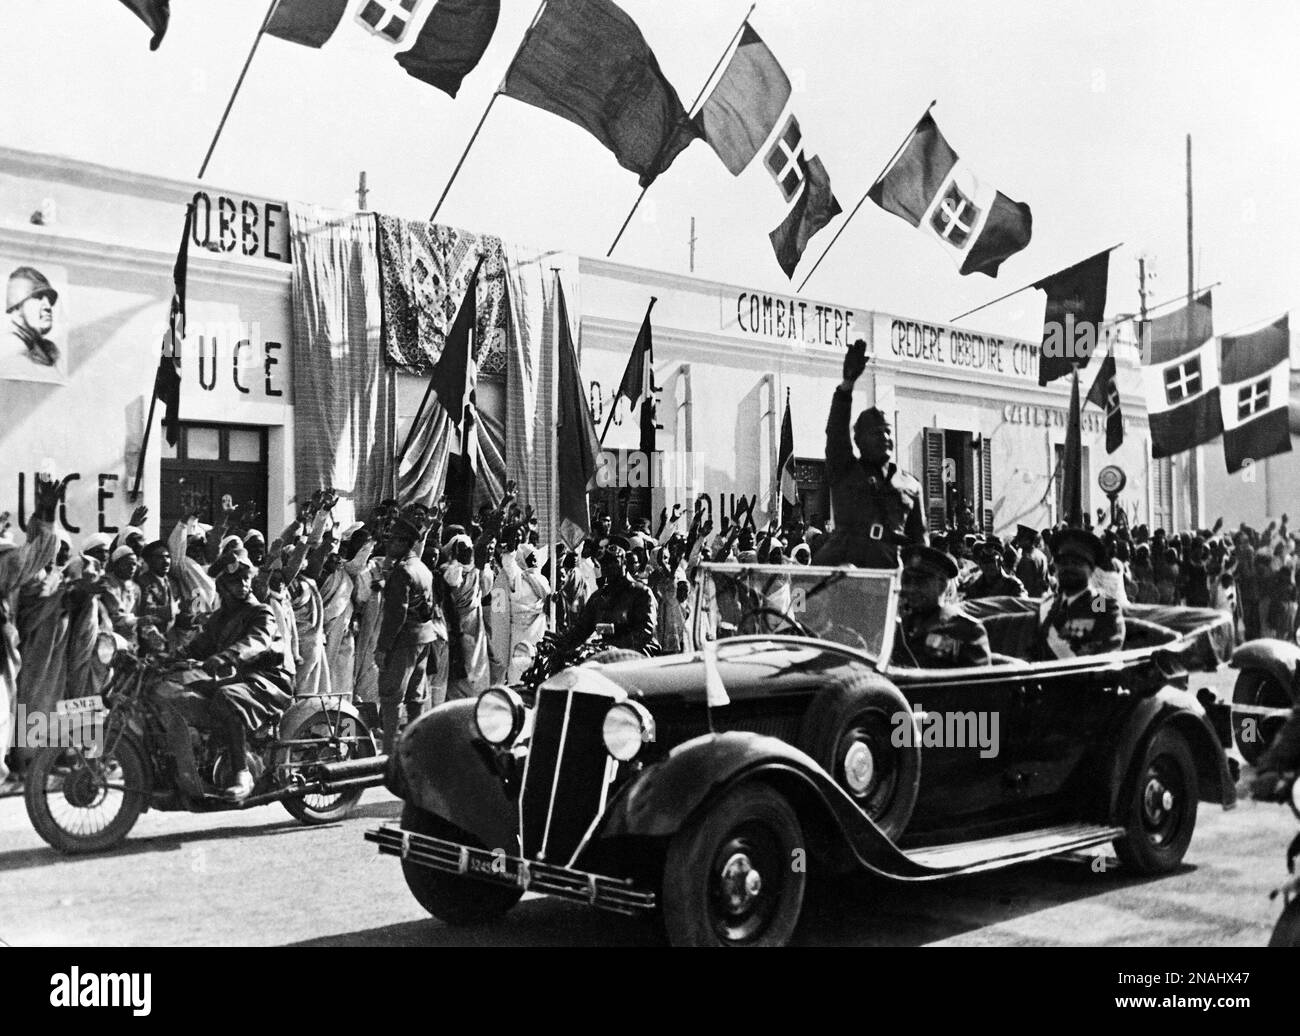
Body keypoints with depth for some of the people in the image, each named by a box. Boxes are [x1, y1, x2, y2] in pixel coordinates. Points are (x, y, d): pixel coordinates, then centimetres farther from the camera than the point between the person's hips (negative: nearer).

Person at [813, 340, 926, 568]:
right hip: (842, 563, -2)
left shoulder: (910, 485, 22)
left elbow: (919, 537, 22)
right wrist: (847, 384, -13)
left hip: (890, 567, 2)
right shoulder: (844, 472, 15)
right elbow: (836, 429, -1)